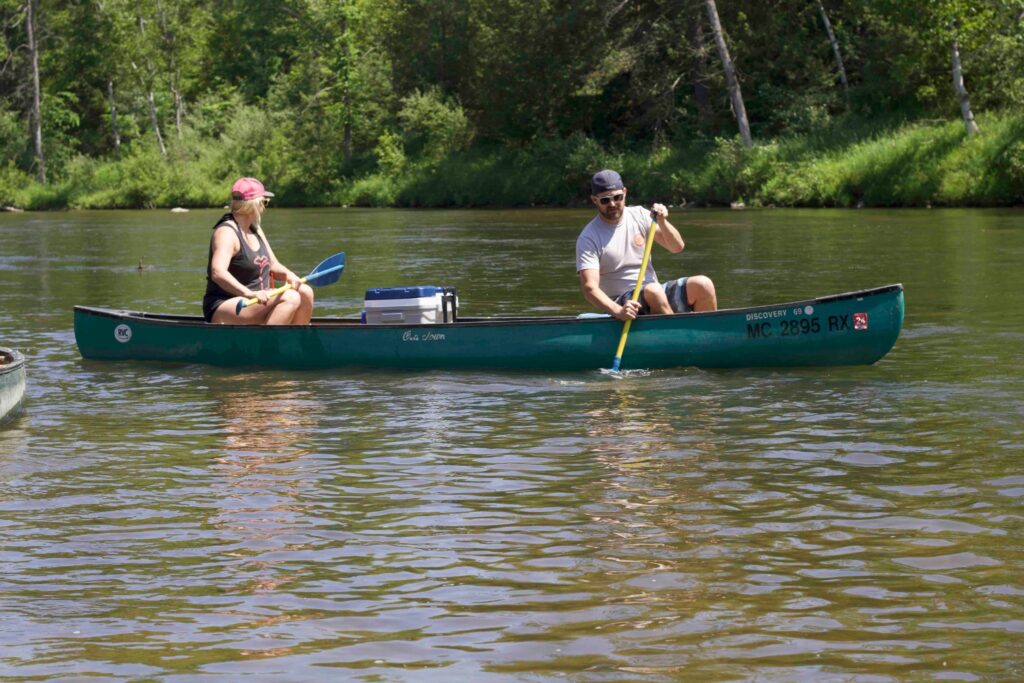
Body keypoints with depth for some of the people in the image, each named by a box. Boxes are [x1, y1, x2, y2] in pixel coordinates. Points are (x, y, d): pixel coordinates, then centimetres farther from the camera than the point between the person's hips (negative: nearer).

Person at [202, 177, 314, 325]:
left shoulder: (255, 230, 15)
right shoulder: (227, 232, -16)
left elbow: (273, 265, 18)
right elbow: (217, 273, -32)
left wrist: (288, 274, -6)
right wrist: (249, 293, -46)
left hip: (254, 300, 10)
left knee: (305, 293, -2)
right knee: (290, 298, -25)